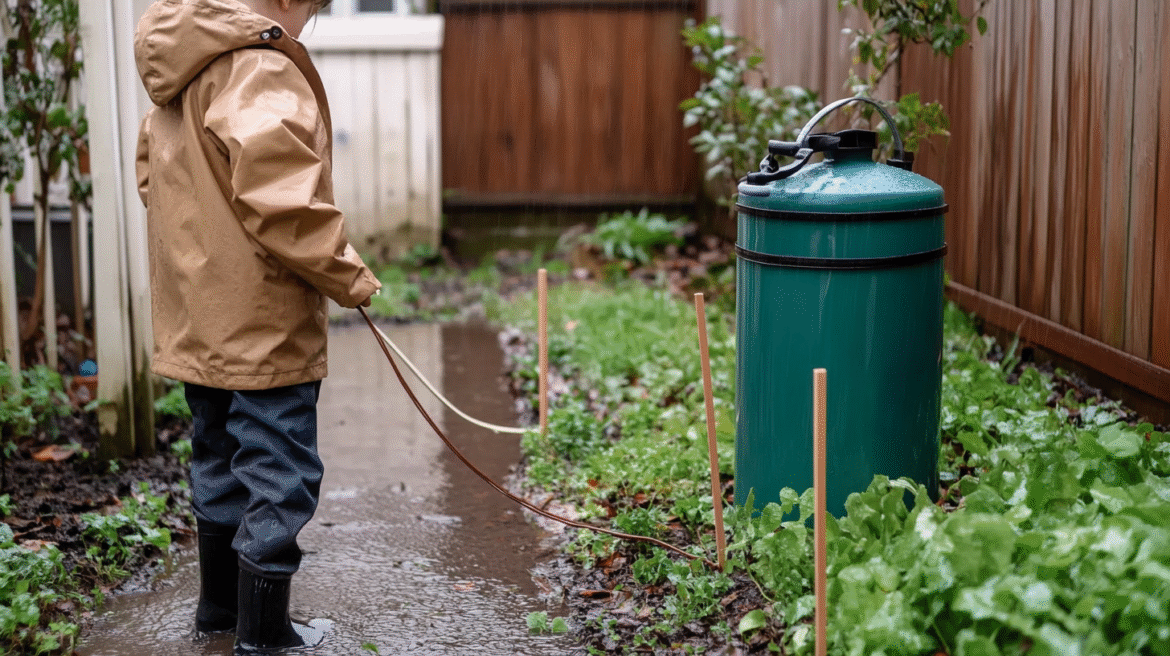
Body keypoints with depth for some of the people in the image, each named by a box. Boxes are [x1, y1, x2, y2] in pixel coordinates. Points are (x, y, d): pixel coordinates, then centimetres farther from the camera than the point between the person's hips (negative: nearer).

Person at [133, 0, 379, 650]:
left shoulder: (180, 71, 12)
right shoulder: (263, 68, -18)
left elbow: (153, 172, 21)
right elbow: (282, 202, -25)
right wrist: (349, 276, -13)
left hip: (197, 321, 10)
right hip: (263, 328, -10)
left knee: (222, 465, 22)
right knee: (280, 481, 0)